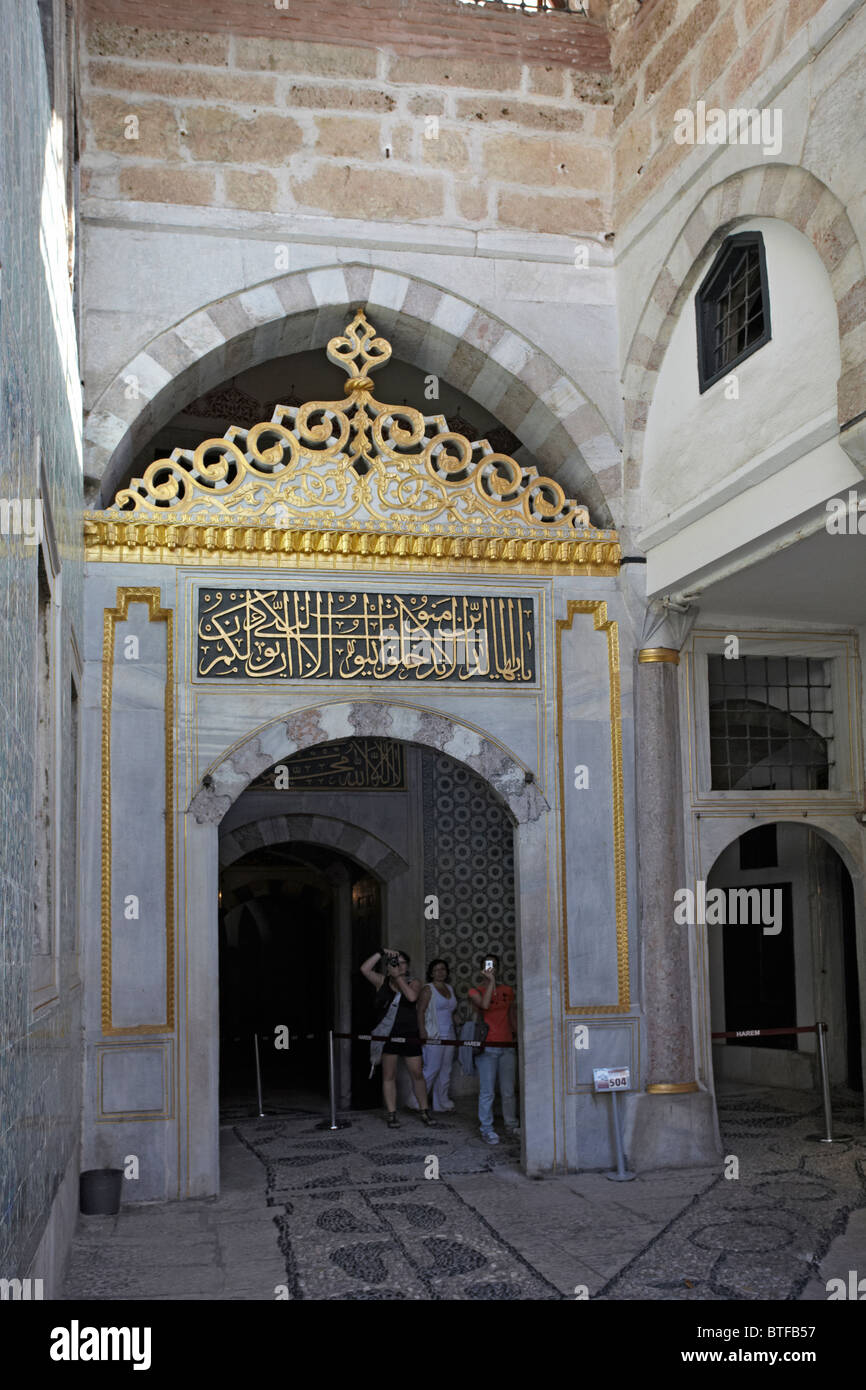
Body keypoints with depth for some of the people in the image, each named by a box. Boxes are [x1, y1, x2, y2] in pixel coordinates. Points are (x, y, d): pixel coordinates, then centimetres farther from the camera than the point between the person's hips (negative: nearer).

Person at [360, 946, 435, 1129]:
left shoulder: (414, 983, 3)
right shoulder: (382, 981, 6)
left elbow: (412, 996, -19)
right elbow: (364, 969, -8)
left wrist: (398, 977, -16)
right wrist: (381, 953, -11)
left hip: (409, 1034, -1)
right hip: (387, 1034, 1)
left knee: (417, 1074, 4)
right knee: (389, 1076, 2)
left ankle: (424, 1111, 16)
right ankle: (392, 1115, 8)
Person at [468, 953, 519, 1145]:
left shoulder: (508, 991, 13)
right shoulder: (475, 991, 0)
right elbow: (484, 1004, -20)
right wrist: (491, 982, -17)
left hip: (507, 1046, 4)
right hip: (487, 1048, -4)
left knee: (508, 1091, 9)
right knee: (487, 1091, -4)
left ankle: (511, 1125, 21)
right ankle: (486, 1129, 4)